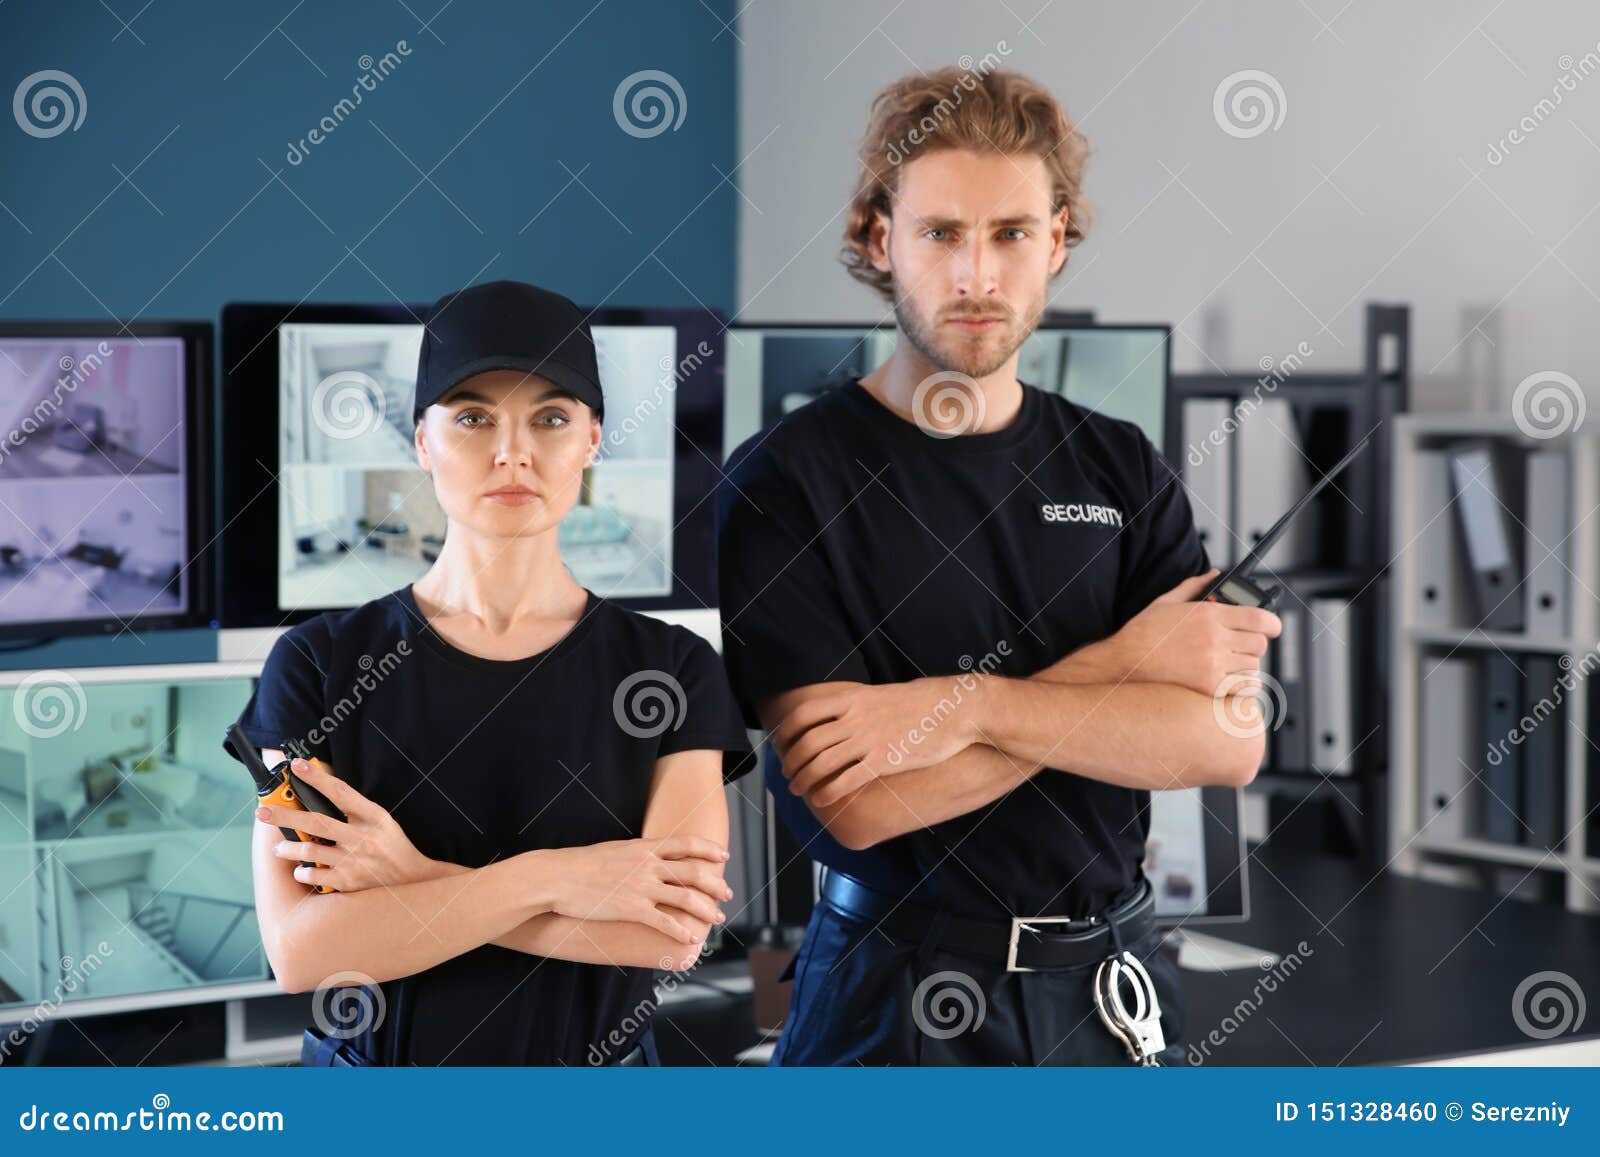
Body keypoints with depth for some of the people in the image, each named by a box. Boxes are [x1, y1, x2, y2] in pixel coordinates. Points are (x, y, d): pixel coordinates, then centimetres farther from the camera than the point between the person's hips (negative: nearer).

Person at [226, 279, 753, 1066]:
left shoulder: (673, 668, -5)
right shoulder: (317, 665, -6)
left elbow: (675, 930, -16)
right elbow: (299, 948, -15)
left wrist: (412, 882, -18)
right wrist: (547, 878, -22)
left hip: (589, 1063, 1)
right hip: (376, 1089, 0)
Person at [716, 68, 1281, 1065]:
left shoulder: (1122, 469, 2)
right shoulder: (783, 481, -10)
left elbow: (1229, 741, -10)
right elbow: (856, 802, -19)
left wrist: (965, 704, -21)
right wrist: (1122, 663, -13)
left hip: (1109, 984, 4)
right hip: (898, 993, -3)